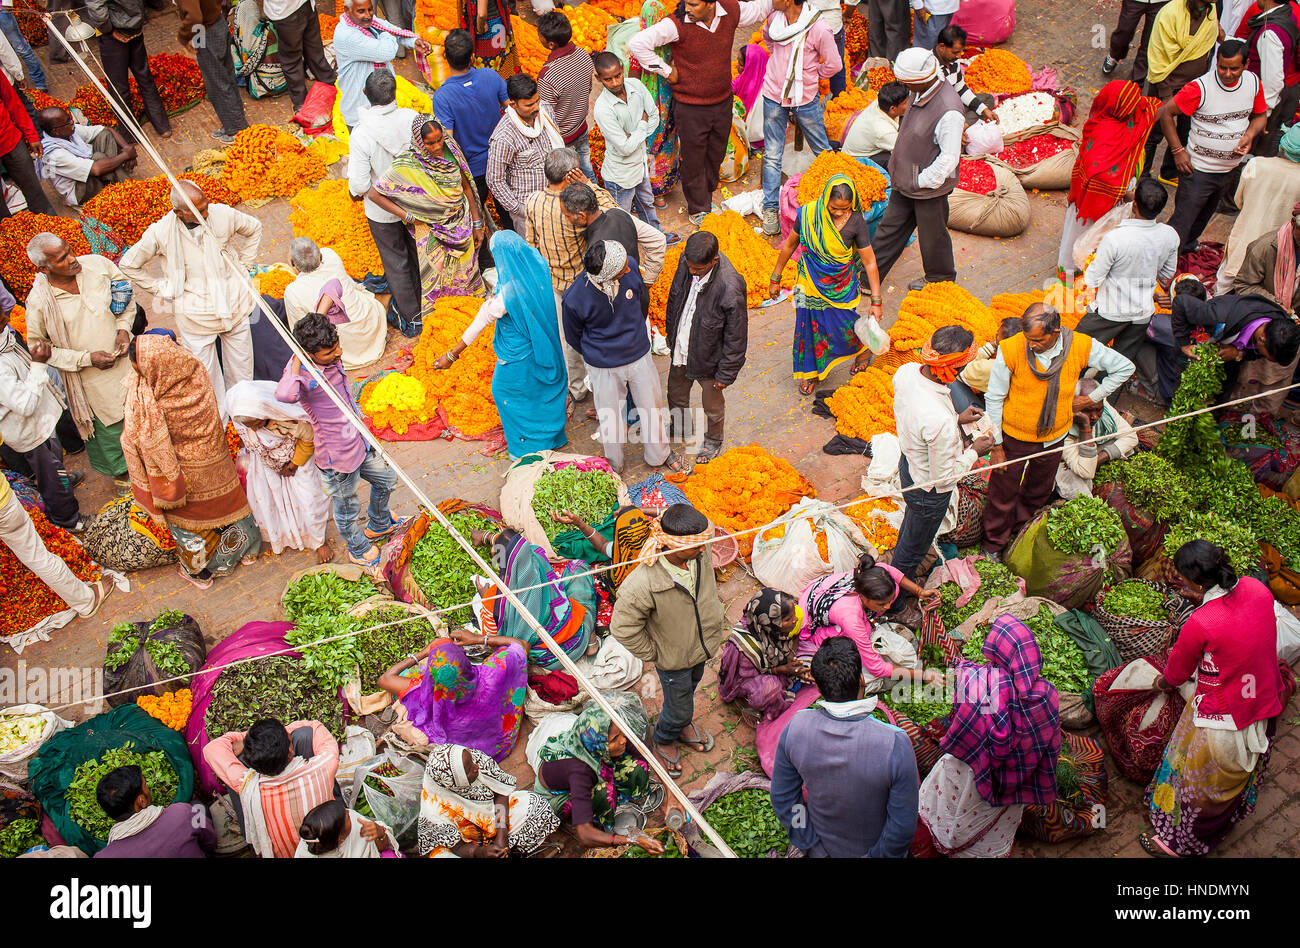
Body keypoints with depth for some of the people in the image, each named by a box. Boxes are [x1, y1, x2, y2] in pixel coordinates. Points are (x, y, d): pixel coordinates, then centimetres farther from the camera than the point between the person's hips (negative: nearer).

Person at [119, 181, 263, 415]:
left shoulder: (222, 214, -12)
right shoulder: (161, 233, -16)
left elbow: (254, 228, 11)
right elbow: (129, 265, 0)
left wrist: (243, 266, 7)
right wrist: (160, 288, -1)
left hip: (234, 306, 2)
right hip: (195, 316, -2)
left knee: (242, 373, 16)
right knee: (207, 379, 9)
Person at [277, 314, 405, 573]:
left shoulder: (332, 360, -6)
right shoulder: (303, 374, -30)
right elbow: (284, 395, -54)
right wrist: (296, 363, -40)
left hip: (359, 443, 8)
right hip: (337, 458, -8)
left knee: (386, 480, 27)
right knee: (347, 509, 16)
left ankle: (378, 526, 55)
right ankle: (358, 549, 45)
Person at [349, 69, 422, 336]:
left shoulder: (361, 135, -29)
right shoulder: (412, 117, -21)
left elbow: (359, 185, -25)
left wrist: (356, 188, -2)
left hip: (383, 211, -3)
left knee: (396, 263, 17)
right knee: (416, 255, 26)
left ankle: (412, 318, 30)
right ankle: (417, 302, 47)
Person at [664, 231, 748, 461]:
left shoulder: (730, 288, -36)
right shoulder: (687, 261, -18)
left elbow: (736, 337, -23)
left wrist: (726, 374, -14)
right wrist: (670, 332, 17)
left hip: (709, 356, -5)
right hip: (680, 349, 6)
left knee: (712, 407, 21)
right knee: (676, 396, 28)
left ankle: (714, 441, 52)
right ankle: (682, 433, 58)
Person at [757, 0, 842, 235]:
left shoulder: (818, 29, -20)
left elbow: (834, 65, -8)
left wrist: (805, 75, 2)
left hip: (805, 98, -3)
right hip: (773, 95, 3)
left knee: (823, 151, 12)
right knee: (772, 155, 5)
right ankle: (771, 208, 14)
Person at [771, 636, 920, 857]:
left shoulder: (795, 728, -24)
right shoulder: (896, 744, -34)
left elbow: (782, 798, -10)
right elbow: (903, 828, -25)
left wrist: (810, 845, 2)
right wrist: (878, 854, -7)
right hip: (871, 850, -3)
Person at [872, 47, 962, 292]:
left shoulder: (949, 112, -32)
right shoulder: (921, 91, -4)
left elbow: (949, 157, -27)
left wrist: (922, 181, -19)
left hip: (930, 188, -8)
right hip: (906, 180, 8)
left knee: (932, 235, 13)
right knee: (890, 228, 18)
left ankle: (941, 280, 36)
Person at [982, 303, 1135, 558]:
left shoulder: (1081, 347, -20)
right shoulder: (1010, 350, -25)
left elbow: (1124, 367, -2)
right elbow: (994, 399, -13)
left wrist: (1091, 399, -2)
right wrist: (996, 446, -9)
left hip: (1054, 438, 3)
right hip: (1014, 437, -2)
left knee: (1039, 492, 22)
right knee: (1003, 492, 11)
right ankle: (993, 544, 36)